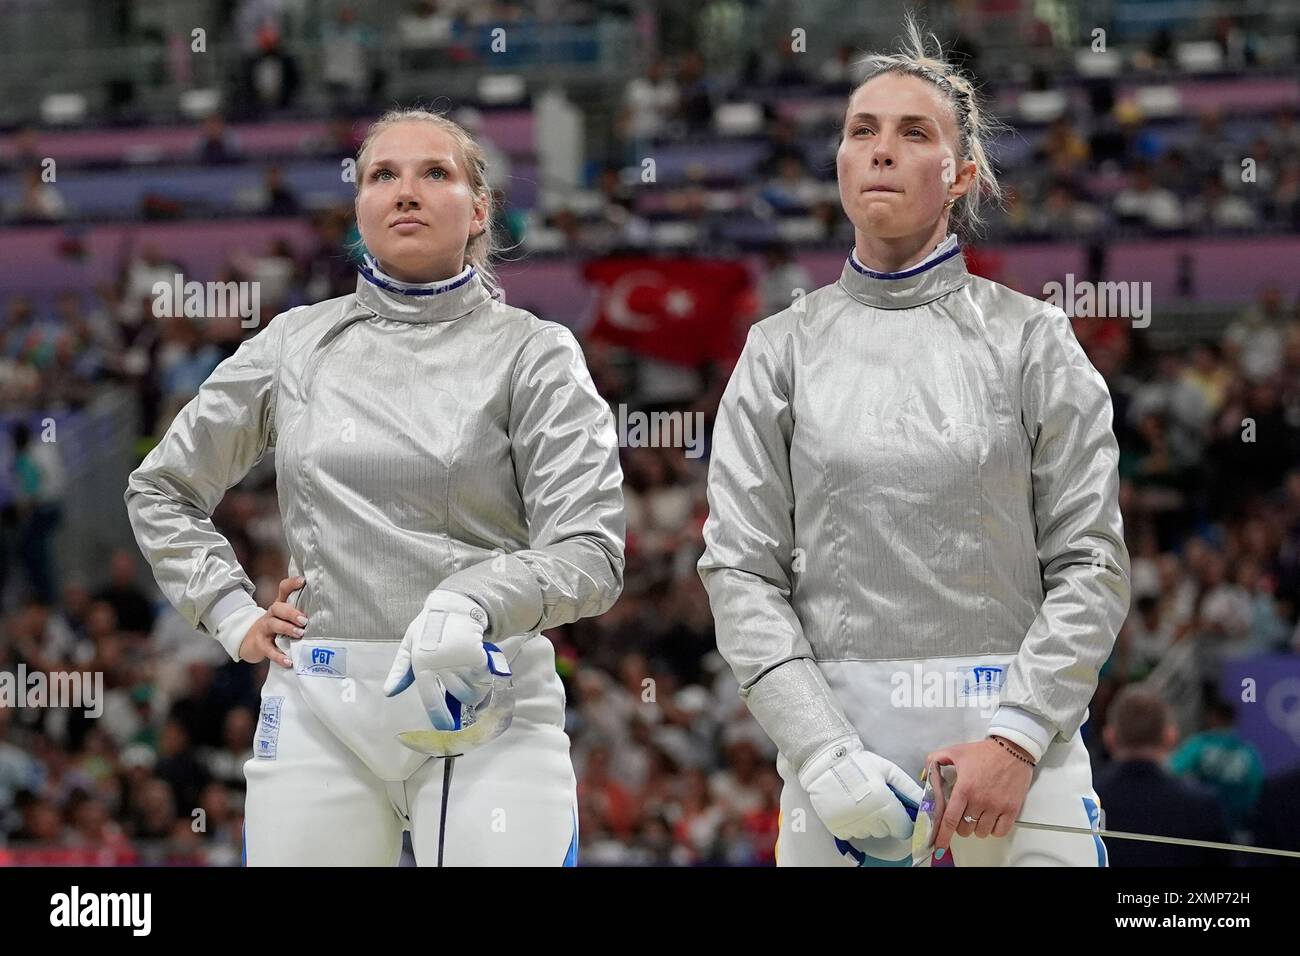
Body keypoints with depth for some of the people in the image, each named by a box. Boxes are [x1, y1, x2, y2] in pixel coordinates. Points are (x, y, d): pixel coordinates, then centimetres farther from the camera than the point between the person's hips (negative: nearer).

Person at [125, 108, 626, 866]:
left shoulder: (529, 351, 1)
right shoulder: (296, 345, 10)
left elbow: (590, 553, -6)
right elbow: (161, 491, 23)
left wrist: (473, 603, -24)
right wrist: (233, 616, 10)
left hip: (479, 702, -2)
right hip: (320, 709, 3)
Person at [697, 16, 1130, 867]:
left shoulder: (1029, 340, 2)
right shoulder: (783, 353, 6)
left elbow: (1092, 564, -1)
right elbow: (742, 573, 1)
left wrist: (1014, 740, -13)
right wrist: (822, 755, -12)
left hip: (1013, 742, -1)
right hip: (837, 734, 1)